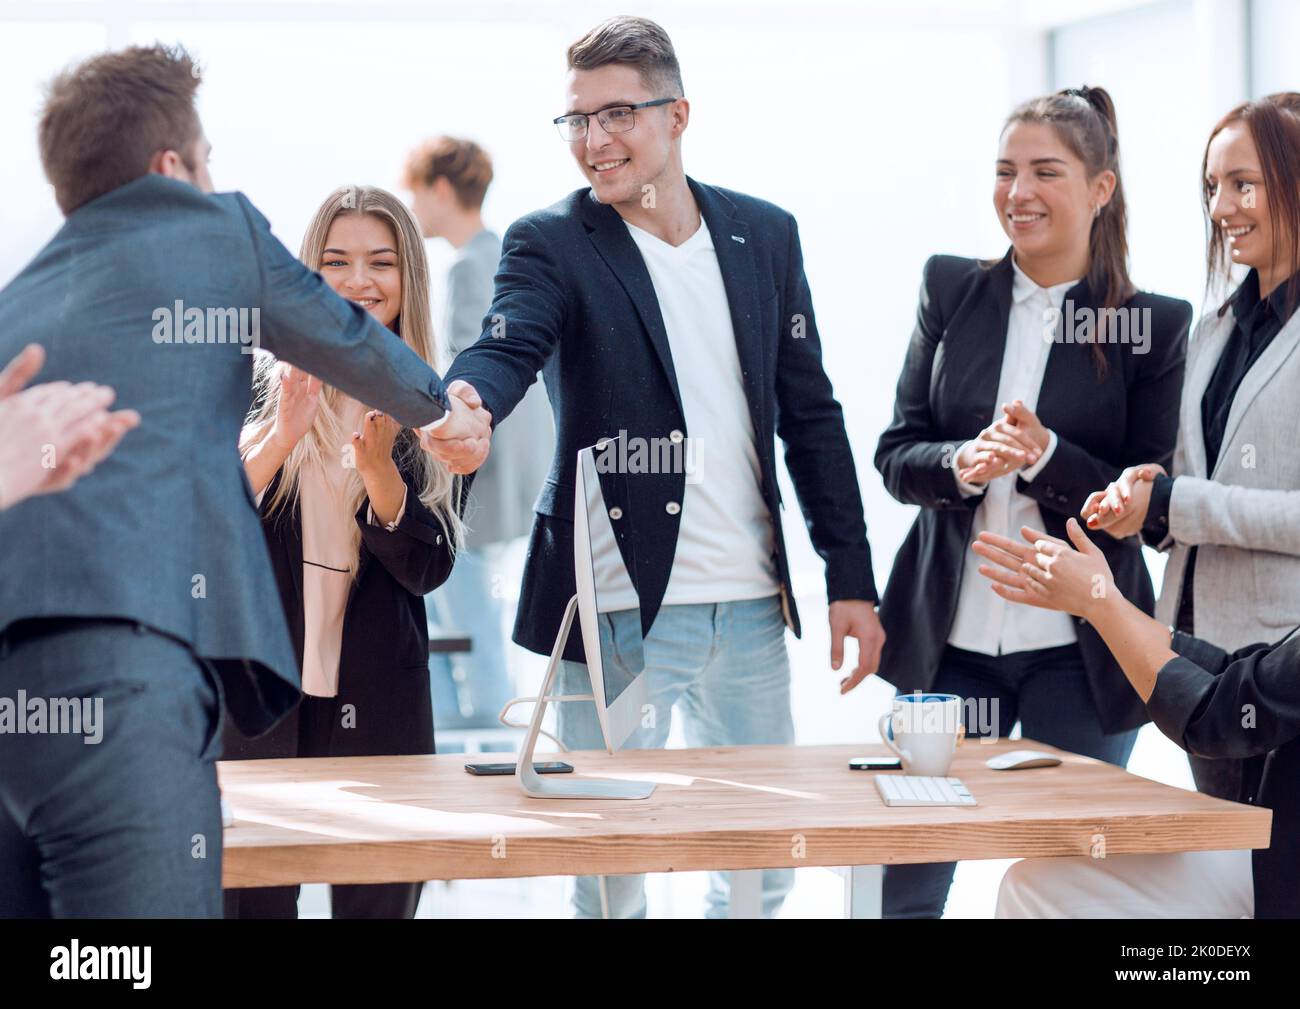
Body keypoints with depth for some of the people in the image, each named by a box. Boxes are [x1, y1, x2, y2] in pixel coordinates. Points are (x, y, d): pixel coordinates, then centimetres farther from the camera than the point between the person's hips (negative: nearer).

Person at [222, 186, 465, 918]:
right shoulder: (262, 385, 0)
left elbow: (429, 569, -3)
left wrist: (376, 464, -19)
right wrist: (281, 436, -24)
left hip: (379, 705, 1)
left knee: (378, 900, 6)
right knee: (250, 899, 2)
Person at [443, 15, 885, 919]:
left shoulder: (765, 234, 8)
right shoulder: (551, 245, -4)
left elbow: (809, 412, 11)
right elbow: (506, 351, -23)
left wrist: (851, 577, 7)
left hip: (752, 609, 4)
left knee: (767, 861, 13)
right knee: (612, 874, 2)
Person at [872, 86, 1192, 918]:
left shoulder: (1154, 325, -3)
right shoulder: (952, 290, 5)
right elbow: (895, 455, 3)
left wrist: (1045, 457, -21)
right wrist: (963, 465, -19)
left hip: (1080, 653, -2)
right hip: (950, 638, 2)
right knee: (904, 886, 5)